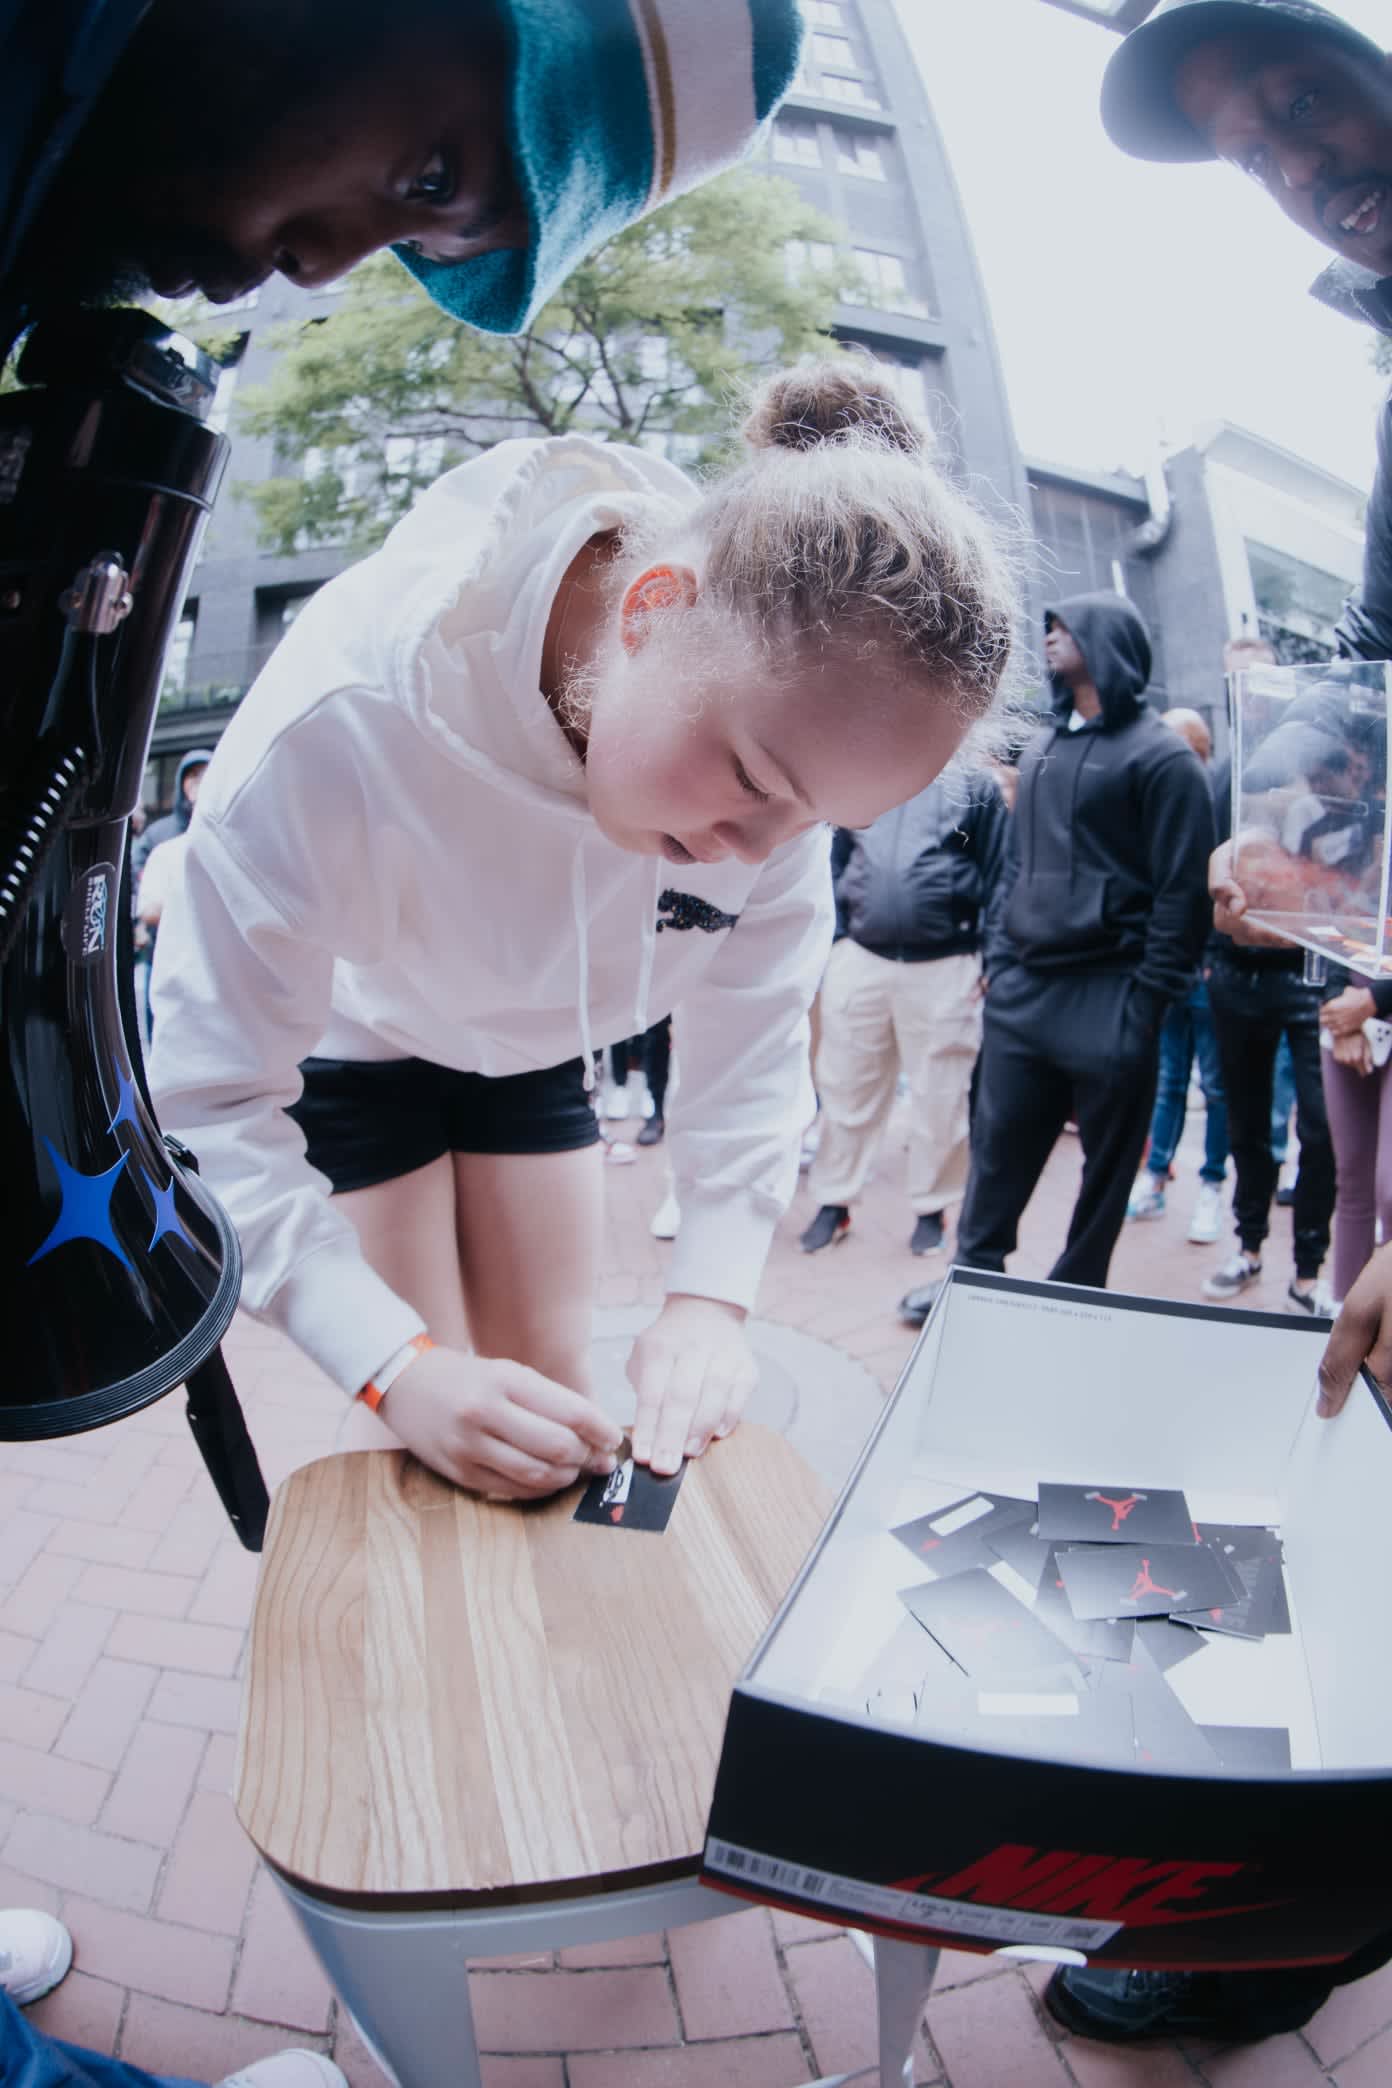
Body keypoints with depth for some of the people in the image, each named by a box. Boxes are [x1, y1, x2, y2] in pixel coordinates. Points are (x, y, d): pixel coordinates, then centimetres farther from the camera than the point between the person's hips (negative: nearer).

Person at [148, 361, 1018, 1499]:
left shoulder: (787, 715, -24)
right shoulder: (359, 699, -40)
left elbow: (754, 1052, -14)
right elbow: (212, 1097, -34)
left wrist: (711, 1297, -23)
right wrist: (400, 1367, -41)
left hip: (529, 1048, 4)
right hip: (341, 1039, -3)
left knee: (554, 1393, 6)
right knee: (447, 1447, -3)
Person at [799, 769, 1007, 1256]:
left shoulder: (974, 783, 2)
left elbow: (998, 876, -1)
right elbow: (837, 864, 14)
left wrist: (990, 963, -5)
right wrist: (831, 938, 6)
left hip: (945, 966, -3)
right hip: (859, 957, 3)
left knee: (939, 1095, 6)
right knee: (846, 1087, 8)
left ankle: (931, 1208, 20)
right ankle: (833, 1202, 20)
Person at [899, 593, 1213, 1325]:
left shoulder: (1158, 755, -5)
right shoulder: (1040, 749, 15)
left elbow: (1182, 888, -10)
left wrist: (1149, 999, -13)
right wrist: (997, 961, 11)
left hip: (1107, 997, -5)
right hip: (1020, 990, 6)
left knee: (1105, 1162, 6)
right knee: (997, 1147, 9)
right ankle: (975, 1276, 23)